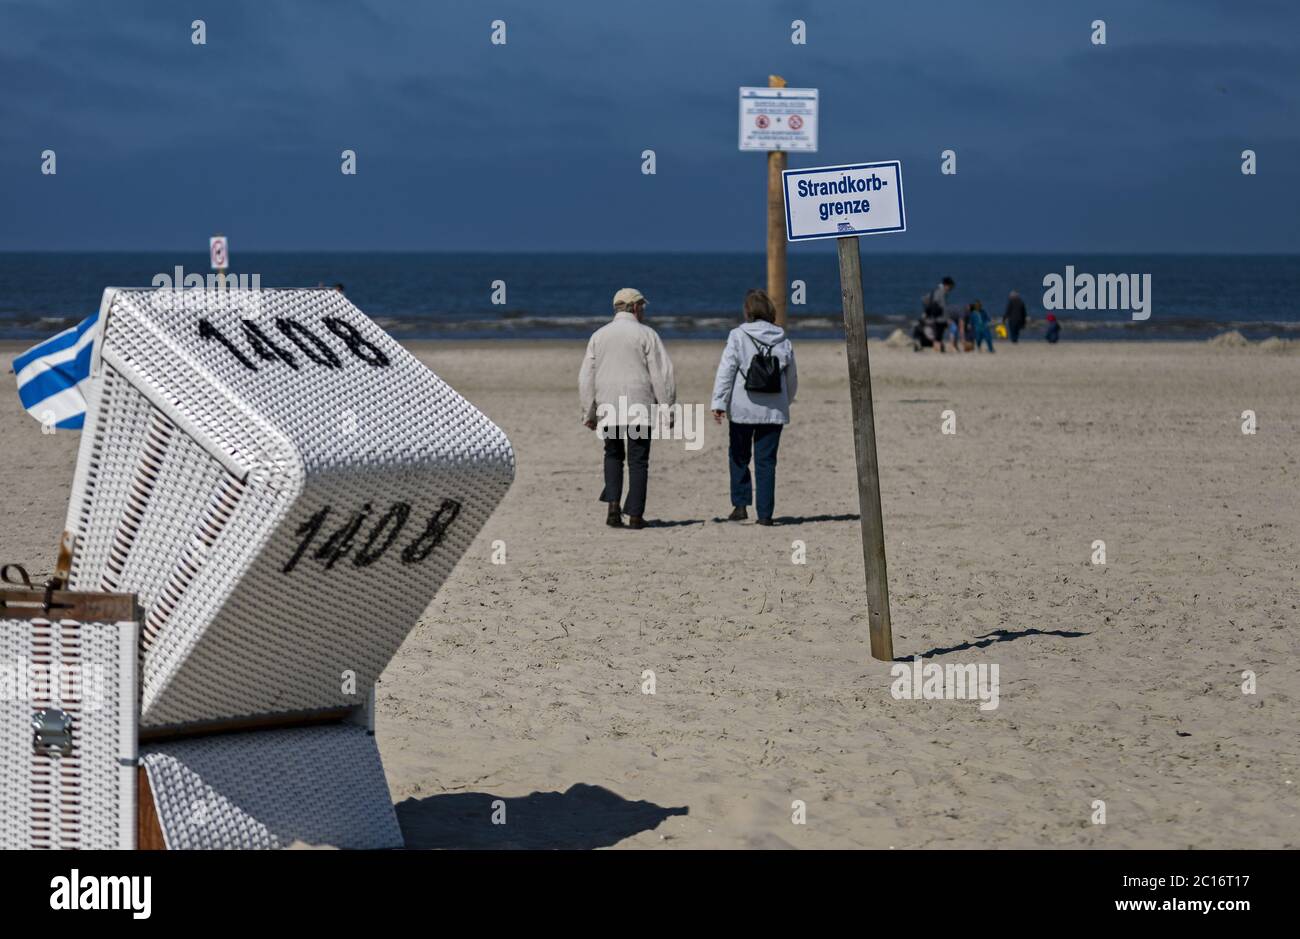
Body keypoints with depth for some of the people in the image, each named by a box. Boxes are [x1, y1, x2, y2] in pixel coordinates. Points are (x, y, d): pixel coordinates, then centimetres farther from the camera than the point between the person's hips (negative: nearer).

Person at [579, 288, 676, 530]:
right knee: (638, 460, 3)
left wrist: (589, 412, 14)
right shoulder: (646, 335, -3)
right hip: (640, 407, -3)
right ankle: (635, 514, 0)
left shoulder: (599, 336, 8)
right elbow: (662, 374, -7)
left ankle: (613, 504, 1)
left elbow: (586, 377, 8)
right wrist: (667, 408, -1)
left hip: (608, 408, 3)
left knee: (613, 455, 18)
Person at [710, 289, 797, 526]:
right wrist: (786, 402, 30)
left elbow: (726, 371, -11)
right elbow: (792, 379, 14)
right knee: (766, 462, 5)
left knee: (739, 457, 13)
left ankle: (740, 505, 5)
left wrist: (719, 402, -12)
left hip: (743, 408, -2)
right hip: (774, 411, 2)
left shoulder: (738, 336, -5)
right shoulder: (783, 341, 6)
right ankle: (765, 513, 3)